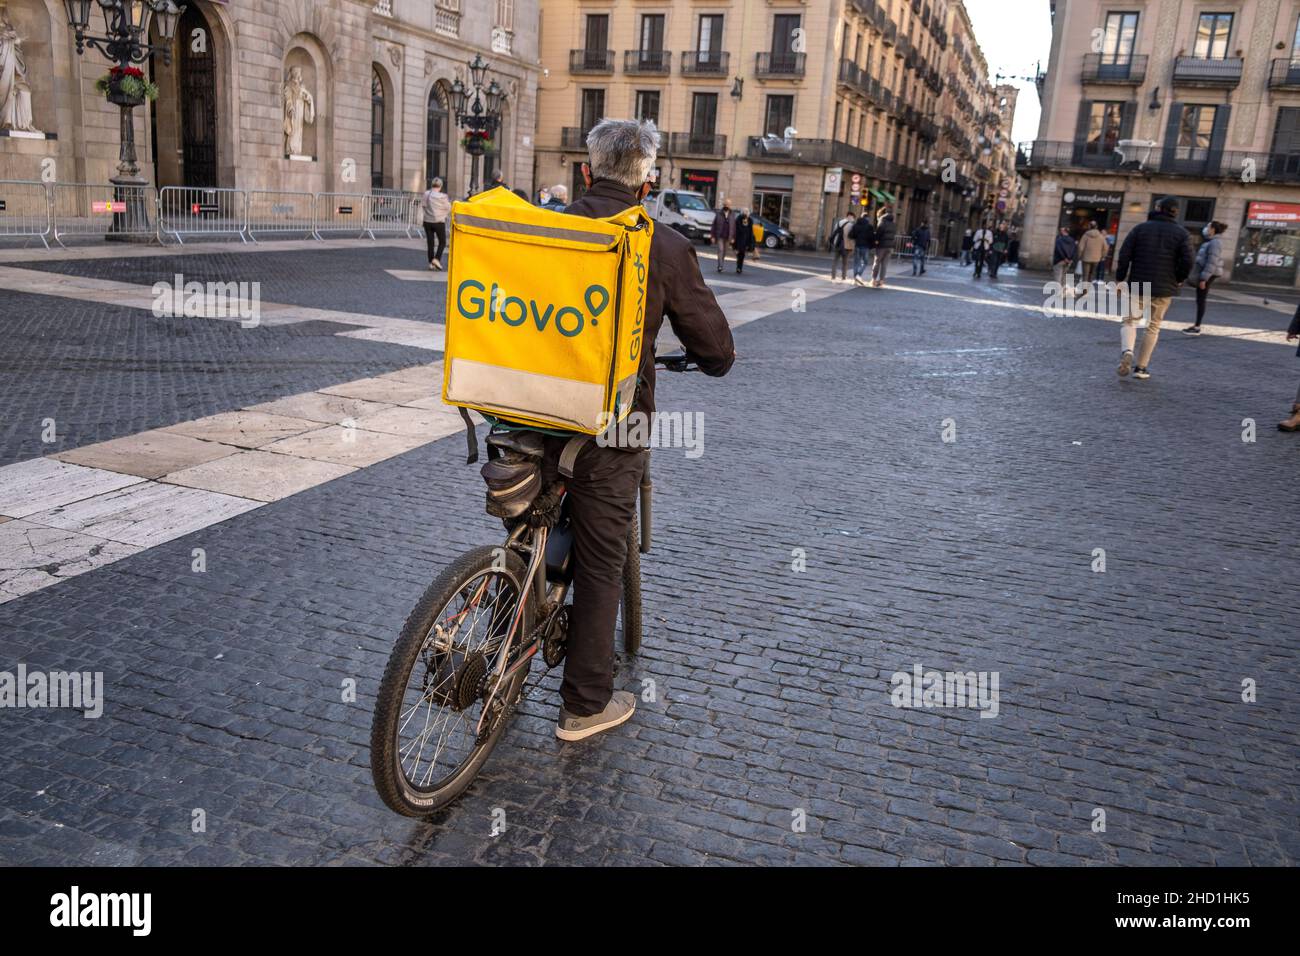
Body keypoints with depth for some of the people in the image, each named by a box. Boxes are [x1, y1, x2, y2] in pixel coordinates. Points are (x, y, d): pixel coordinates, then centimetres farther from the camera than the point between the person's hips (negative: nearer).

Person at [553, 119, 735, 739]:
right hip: (606, 431, -4)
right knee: (600, 564, 10)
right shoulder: (665, 249, -11)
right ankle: (586, 705, 23)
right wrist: (707, 358, 19)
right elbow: (717, 354, -5)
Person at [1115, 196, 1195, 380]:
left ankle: (1127, 352, -20)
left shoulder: (1141, 228, 3)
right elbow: (1188, 260, -9)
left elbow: (1125, 253, -6)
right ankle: (1141, 367, 12)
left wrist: (1120, 278, 1)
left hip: (1138, 286, -1)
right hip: (1164, 289, 1)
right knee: (1153, 327, 12)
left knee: (1129, 321, 9)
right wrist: (1180, 279, 7)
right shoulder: (1181, 233, 3)